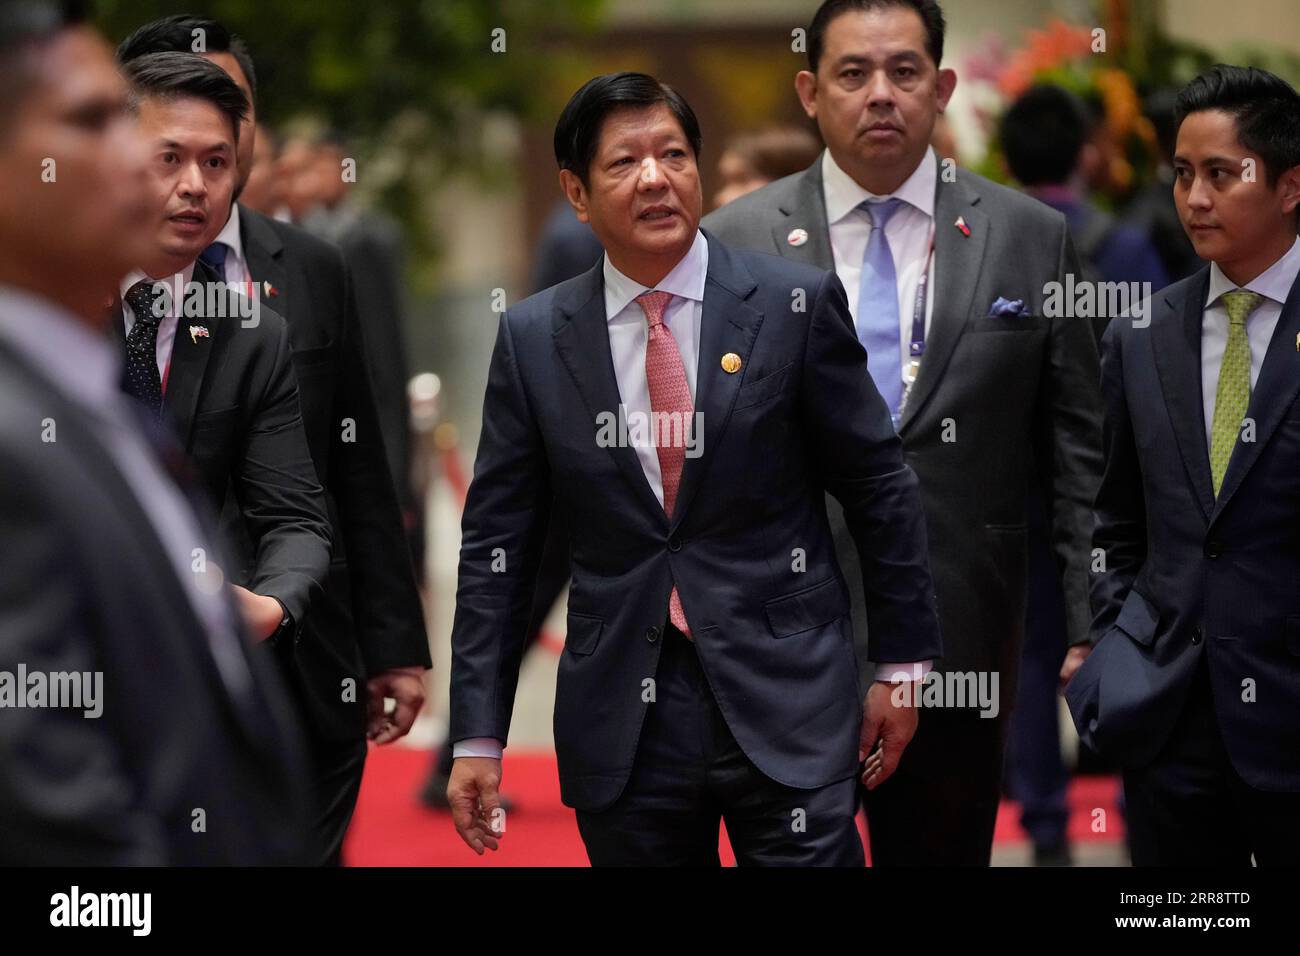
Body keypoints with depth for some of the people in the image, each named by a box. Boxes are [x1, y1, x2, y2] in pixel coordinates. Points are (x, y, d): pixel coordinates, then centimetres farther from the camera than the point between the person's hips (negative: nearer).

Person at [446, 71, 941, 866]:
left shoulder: (797, 304, -3)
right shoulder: (534, 339, 3)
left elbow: (882, 492, 4)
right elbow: (497, 544, 4)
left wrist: (904, 663, 5)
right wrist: (478, 735, 1)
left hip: (784, 702, -2)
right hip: (621, 724, 2)